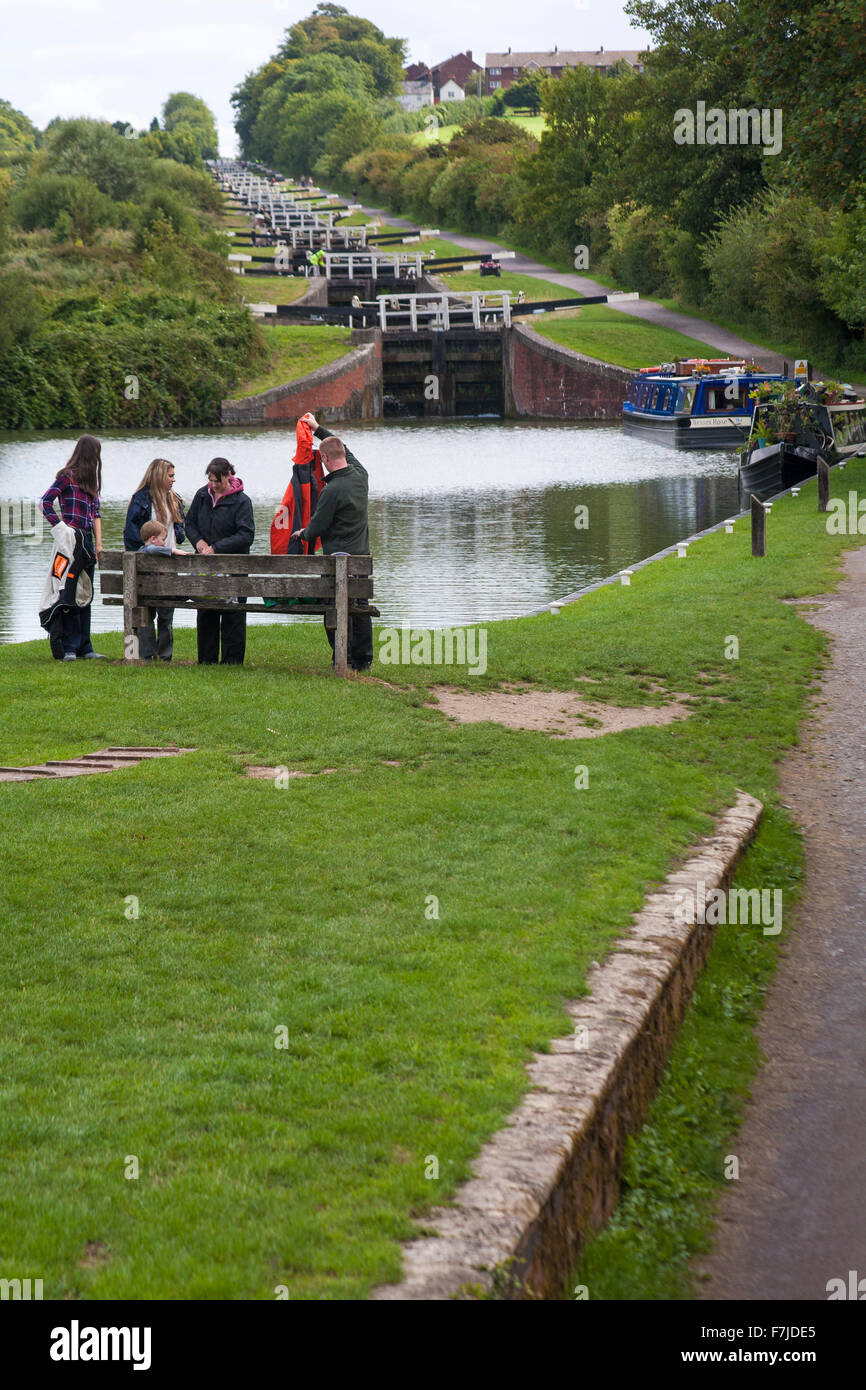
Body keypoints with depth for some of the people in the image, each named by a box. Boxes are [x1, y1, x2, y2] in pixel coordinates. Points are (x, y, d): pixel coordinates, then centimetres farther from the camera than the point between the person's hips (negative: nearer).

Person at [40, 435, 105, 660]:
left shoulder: (90, 480, 18)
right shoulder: (68, 476, -5)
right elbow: (46, 501, -11)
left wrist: (98, 543, 8)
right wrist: (60, 526, -16)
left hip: (87, 540, 8)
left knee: (86, 595, 9)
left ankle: (84, 647, 13)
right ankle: (68, 648, -4)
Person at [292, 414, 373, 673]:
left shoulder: (332, 490, -20)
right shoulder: (360, 475, 3)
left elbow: (316, 527, -12)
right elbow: (345, 451, 23)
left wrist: (302, 534, 11)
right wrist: (318, 429, 32)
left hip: (339, 557, -8)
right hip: (362, 554, 8)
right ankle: (363, 659, 16)